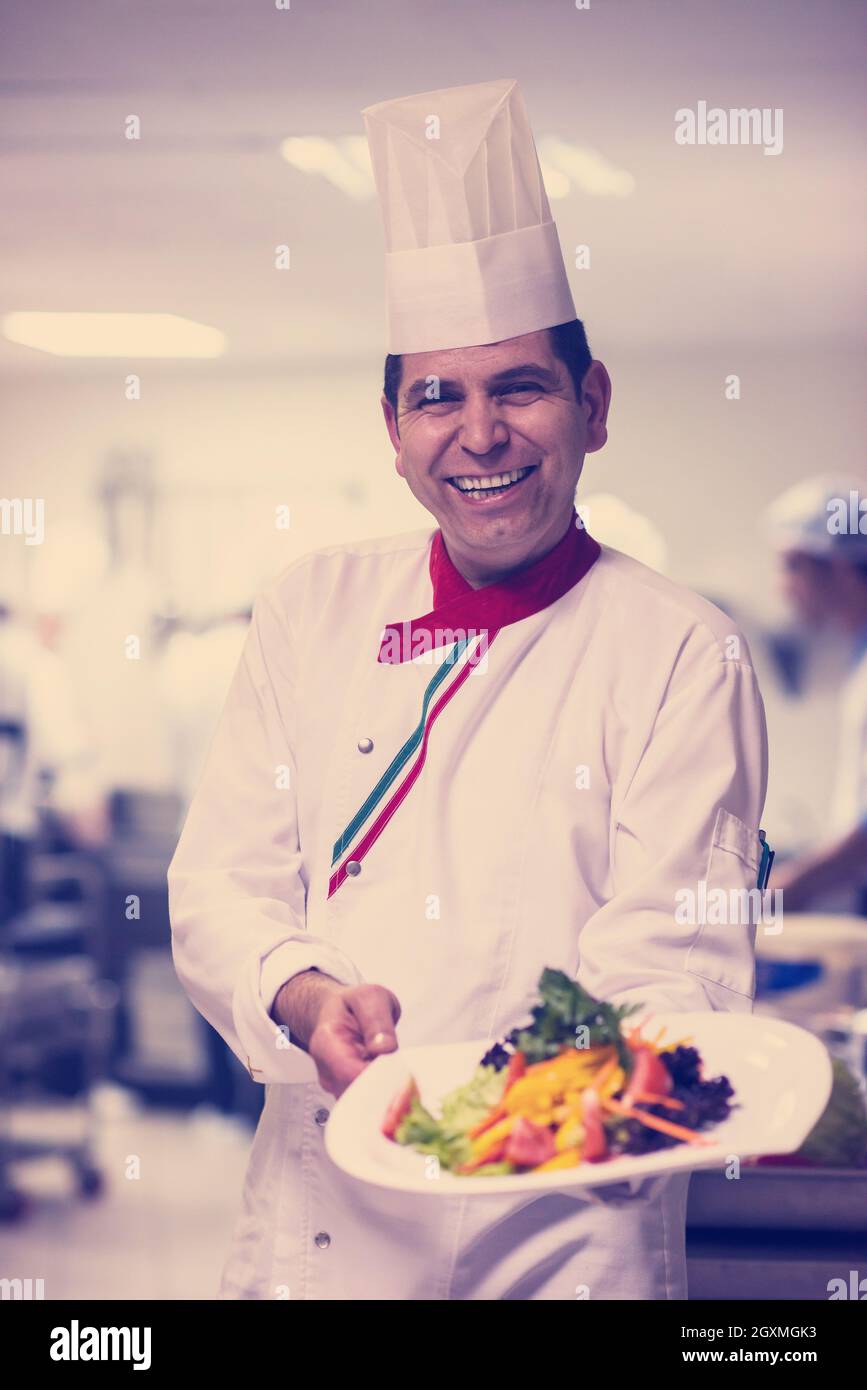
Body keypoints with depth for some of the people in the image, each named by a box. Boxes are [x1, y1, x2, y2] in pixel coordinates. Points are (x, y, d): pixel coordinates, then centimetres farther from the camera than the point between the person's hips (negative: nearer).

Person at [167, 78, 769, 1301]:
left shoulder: (682, 653, -5)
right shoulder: (312, 612, 6)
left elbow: (679, 955, -12)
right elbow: (222, 879, 4)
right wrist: (307, 1000, -17)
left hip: (566, 1234, -3)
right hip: (318, 1228, 3)